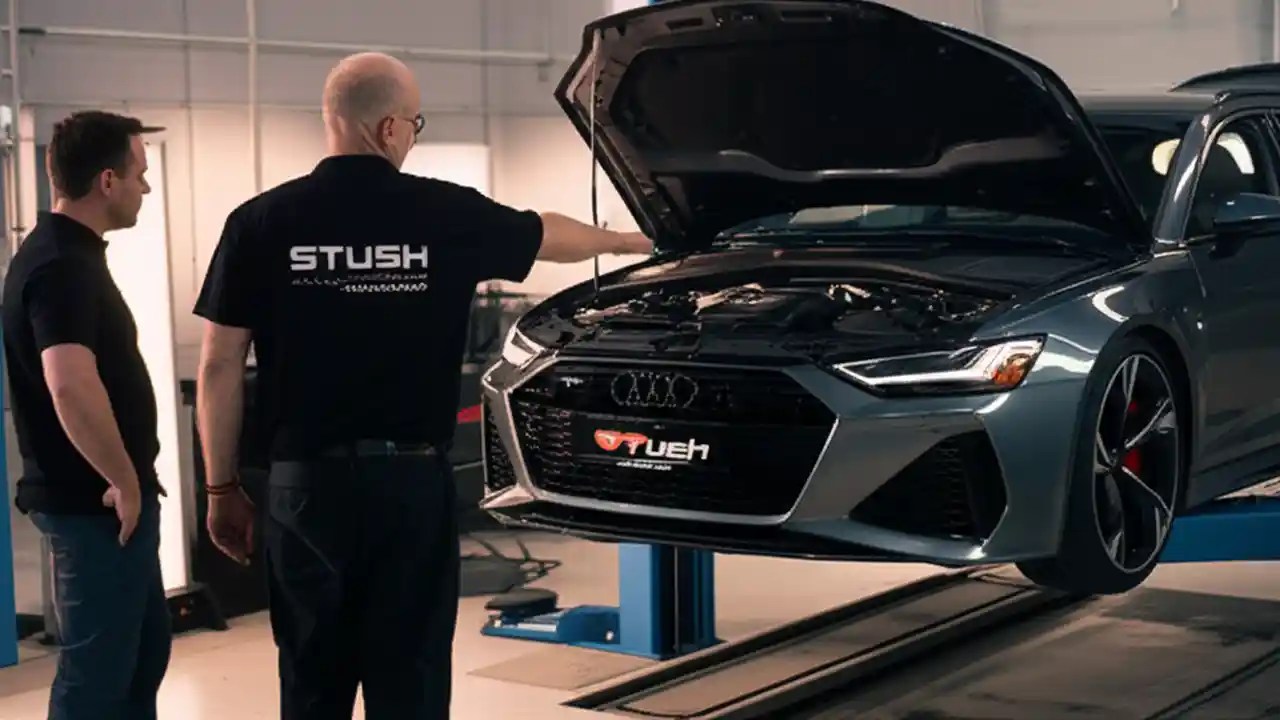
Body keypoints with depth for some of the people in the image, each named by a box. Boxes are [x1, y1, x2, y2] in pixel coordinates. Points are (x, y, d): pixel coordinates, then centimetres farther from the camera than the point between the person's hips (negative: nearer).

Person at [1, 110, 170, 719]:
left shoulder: (69, 252, 12)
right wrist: (124, 482, -24)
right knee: (97, 668, -1)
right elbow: (70, 383, -35)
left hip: (103, 498, 10)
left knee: (144, 647, 19)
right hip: (94, 503, -10)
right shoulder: (62, 264, -20)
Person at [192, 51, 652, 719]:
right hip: (413, 481, 0)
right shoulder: (449, 214, -1)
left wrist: (222, 488, 7)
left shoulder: (260, 223, -3)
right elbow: (550, 235, 19)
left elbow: (219, 368, -2)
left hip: (306, 483, 1)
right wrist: (624, 241, 39)